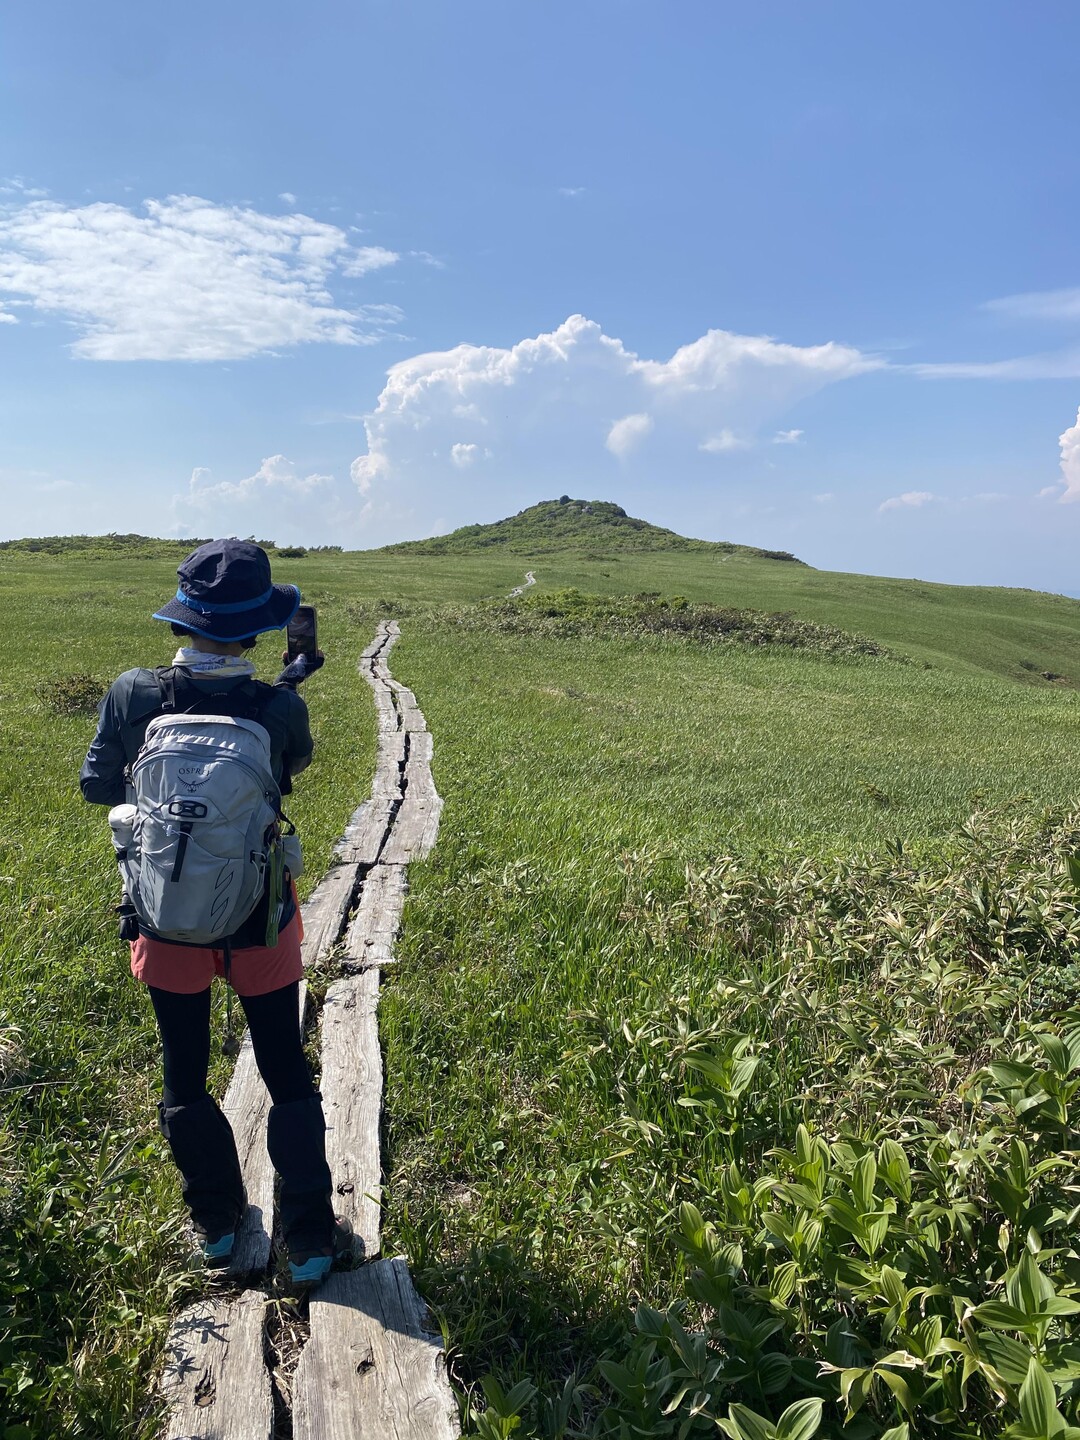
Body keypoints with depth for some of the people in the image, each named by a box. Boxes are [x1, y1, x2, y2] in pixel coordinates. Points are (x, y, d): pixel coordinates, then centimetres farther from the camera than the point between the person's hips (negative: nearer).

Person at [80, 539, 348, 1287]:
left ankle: (217, 1223, 37)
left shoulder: (132, 695, -16)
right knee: (287, 1076, 16)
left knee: (184, 1077, 22)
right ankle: (311, 1240, 25)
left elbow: (97, 785, -1)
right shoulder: (279, 709, -20)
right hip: (256, 921, -1)